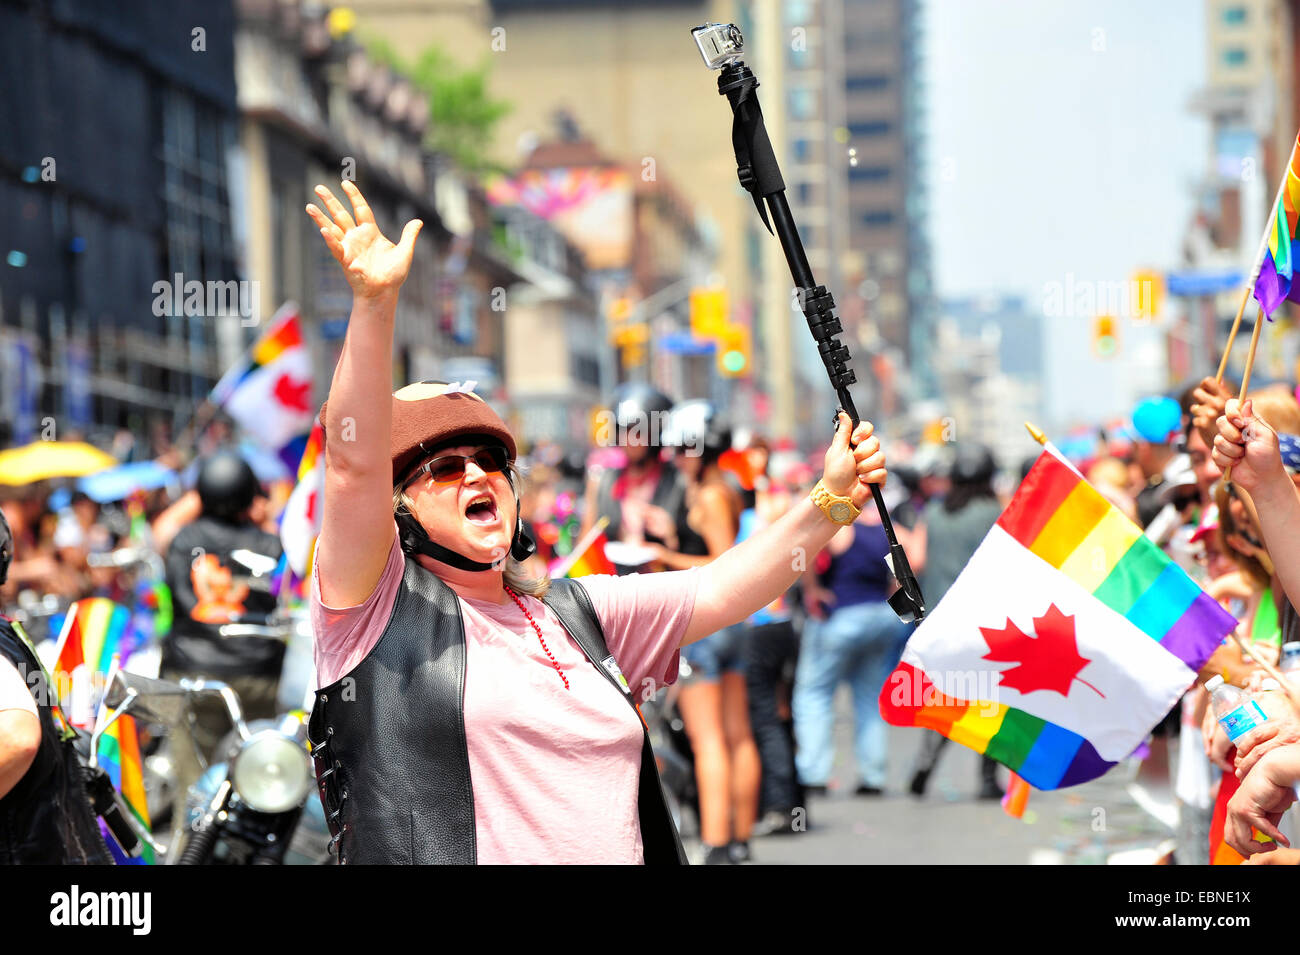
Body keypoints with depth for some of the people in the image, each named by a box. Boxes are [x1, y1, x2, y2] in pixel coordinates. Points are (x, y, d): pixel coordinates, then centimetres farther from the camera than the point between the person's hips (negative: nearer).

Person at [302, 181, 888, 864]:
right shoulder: (377, 606, 5)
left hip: (618, 851, 6)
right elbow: (354, 462, -7)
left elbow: (717, 593, 20)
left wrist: (829, 500, 10)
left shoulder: (577, 613, 22)